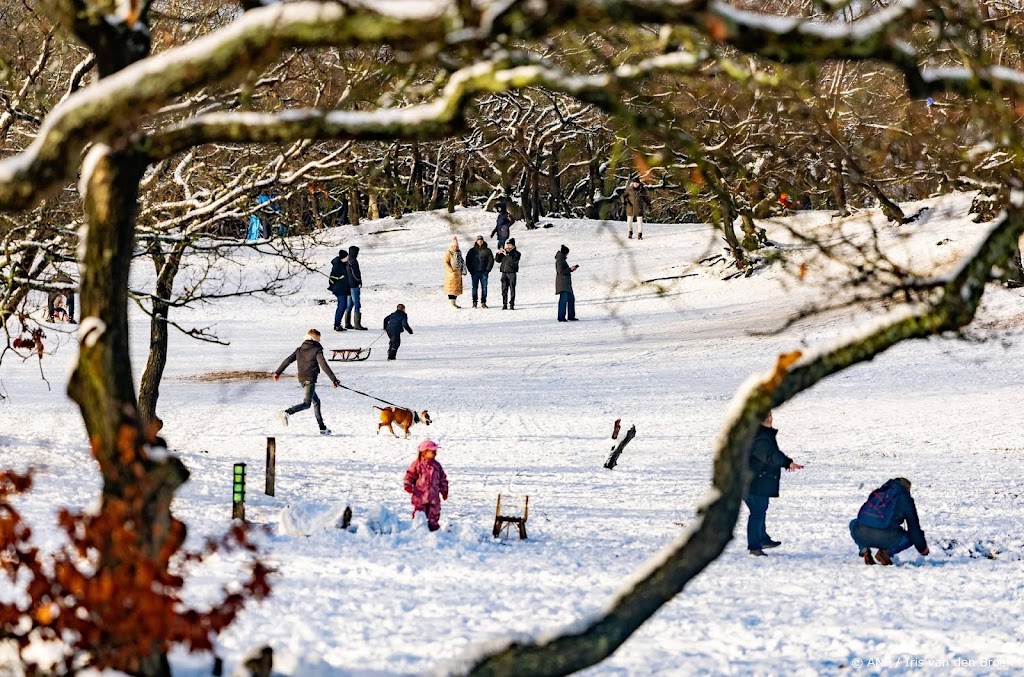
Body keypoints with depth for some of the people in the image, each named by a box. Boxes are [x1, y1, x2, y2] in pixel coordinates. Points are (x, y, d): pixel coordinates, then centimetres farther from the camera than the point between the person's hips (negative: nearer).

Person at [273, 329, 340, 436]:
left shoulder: (299, 350, 14)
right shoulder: (317, 350, -5)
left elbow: (288, 360, 13)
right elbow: (324, 366, -11)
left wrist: (278, 372, 20)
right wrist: (334, 380, -10)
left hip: (302, 379, 8)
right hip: (310, 379, -8)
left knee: (316, 401, 19)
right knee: (306, 404, -15)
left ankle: (322, 427, 20)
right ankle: (286, 412, -36)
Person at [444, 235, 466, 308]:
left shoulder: (459, 252, 12)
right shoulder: (448, 253, -9)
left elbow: (461, 261, 22)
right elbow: (446, 263, -13)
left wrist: (462, 271, 14)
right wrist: (451, 270, -20)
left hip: (458, 273, 8)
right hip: (451, 274, -8)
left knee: (457, 288, 11)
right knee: (451, 288, -8)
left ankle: (454, 303, 18)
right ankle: (451, 303, -8)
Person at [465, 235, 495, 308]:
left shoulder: (487, 250, 3)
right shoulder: (472, 251, 5)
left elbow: (491, 260, 4)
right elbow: (468, 261, 7)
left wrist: (487, 270, -5)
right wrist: (471, 270, -1)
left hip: (484, 272, 0)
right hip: (475, 272, 0)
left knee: (484, 288, 0)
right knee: (474, 288, 0)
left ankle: (483, 302, 6)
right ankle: (474, 302, 5)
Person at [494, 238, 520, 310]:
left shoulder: (516, 253, -2)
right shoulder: (504, 251, 12)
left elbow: (514, 261, -18)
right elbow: (497, 260, 11)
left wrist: (507, 255, -23)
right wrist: (499, 253, -6)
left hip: (512, 272, -4)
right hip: (504, 272, 4)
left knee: (512, 289, -5)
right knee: (504, 289, 4)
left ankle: (511, 304, -3)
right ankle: (504, 304, 7)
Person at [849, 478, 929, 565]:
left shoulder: (877, 492, 26)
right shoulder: (904, 498, 12)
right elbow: (914, 525, 15)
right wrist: (922, 548, 30)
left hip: (861, 535, 4)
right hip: (884, 538, -4)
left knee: (854, 524, 38)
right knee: (911, 536, 24)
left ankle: (864, 550, 12)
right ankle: (885, 551, -2)